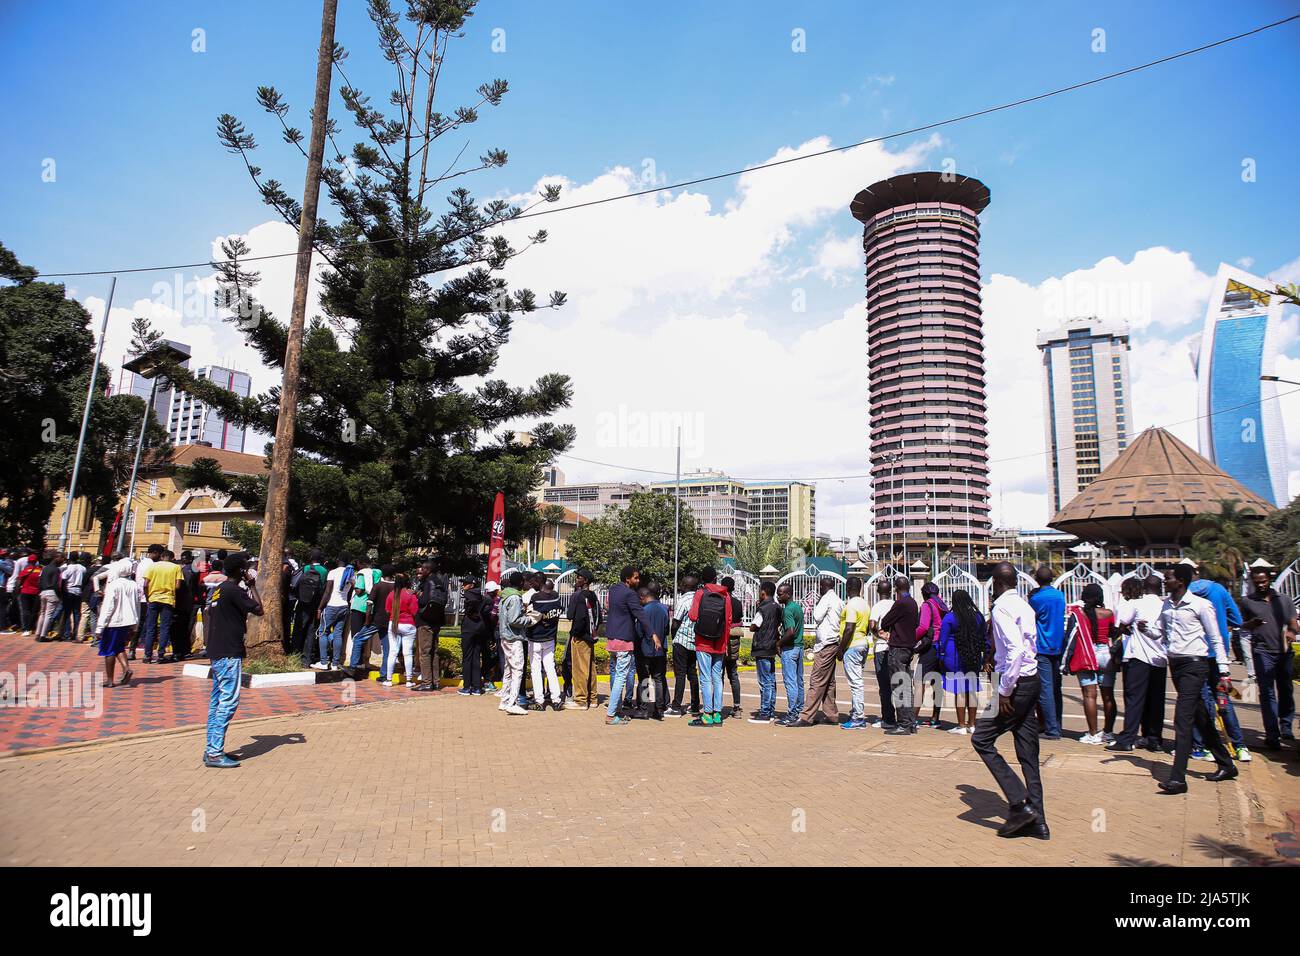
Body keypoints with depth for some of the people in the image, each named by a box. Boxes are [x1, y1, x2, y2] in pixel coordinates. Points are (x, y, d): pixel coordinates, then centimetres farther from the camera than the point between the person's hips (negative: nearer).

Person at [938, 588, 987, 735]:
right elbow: (985, 639, 12)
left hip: (955, 659, -5)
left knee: (959, 692, -1)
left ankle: (961, 726, 2)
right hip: (973, 660, 5)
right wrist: (985, 658, 18)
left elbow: (942, 640, -6)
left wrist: (941, 657, 3)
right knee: (972, 691, 10)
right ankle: (971, 725, 17)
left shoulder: (949, 618, -8)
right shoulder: (978, 617, 7)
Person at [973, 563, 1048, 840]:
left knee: (981, 739, -2)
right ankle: (1037, 821, 16)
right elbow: (1032, 646, 17)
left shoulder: (1002, 608, -15)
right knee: (1028, 752, 11)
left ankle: (1020, 804, -4)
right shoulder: (1025, 606, 13)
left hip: (1017, 683, -9)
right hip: (1031, 681, 9)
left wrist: (1004, 691, -20)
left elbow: (1015, 650, -24)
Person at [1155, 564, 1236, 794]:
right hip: (1175, 664, 7)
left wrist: (1223, 673, -8)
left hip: (1194, 665, -7)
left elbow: (1216, 640, -6)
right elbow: (1159, 632, 15)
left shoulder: (1200, 605, -9)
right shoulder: (1166, 604, 10)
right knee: (1199, 718, 17)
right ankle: (1226, 765, 33)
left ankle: (1178, 778, -11)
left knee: (1183, 719, -12)